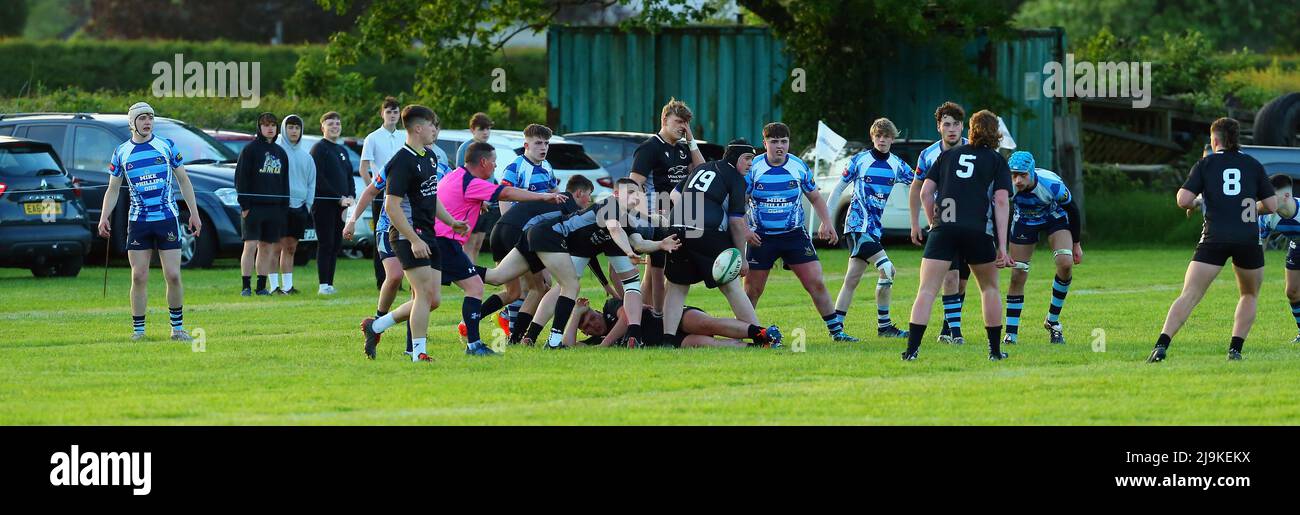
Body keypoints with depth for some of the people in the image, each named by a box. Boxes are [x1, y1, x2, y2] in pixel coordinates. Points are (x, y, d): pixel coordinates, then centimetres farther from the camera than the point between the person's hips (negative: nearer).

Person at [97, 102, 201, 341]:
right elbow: (113, 189, 11)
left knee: (173, 276, -4)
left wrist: (194, 213, 4)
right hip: (138, 221, 1)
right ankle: (138, 329, 5)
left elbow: (183, 181, 9)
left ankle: (177, 327, 7)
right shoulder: (121, 153, 6)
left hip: (168, 219, -1)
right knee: (139, 277, -2)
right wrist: (104, 217, -2)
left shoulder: (167, 146, 3)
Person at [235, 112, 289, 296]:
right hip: (254, 206, -5)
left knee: (267, 247, 6)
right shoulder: (250, 149, -2)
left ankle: (262, 286, 10)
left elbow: (284, 182, 19)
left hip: (274, 207, 5)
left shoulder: (280, 153, 15)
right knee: (250, 245, -9)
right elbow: (240, 178, -6)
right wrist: (244, 205, -12)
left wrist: (284, 208, 11)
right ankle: (246, 286, -6)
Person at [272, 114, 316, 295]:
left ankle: (288, 285, 12)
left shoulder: (305, 155, 15)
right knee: (277, 245, -8)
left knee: (291, 247, 9)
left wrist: (308, 204, 11)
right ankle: (274, 285, -8)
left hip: (299, 206, 5)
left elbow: (311, 182, 20)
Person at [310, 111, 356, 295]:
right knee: (325, 244, -9)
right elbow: (318, 178, -12)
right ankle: (323, 285, -9)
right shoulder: (319, 148, -4)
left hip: (340, 204, 7)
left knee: (336, 245, 6)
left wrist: (351, 196, 3)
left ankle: (330, 283, 10)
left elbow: (349, 175, 23)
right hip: (323, 203, -7)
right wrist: (339, 198, -15)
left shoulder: (342, 150, 20)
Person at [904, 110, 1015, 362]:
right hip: (979, 232, -1)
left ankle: (912, 349, -16)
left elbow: (925, 192, 10)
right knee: (989, 287, 19)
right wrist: (1002, 247, -2)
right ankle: (995, 350, 20)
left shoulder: (948, 155, 18)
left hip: (943, 230, 1)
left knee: (927, 290, -3)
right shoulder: (997, 161, 10)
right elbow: (1001, 202, 0)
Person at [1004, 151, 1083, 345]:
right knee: (1017, 276, -6)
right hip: (1024, 222, 1)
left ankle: (1052, 321, -3)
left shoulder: (1052, 185, -35)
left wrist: (1076, 243, -5)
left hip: (1054, 218, -1)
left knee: (1066, 263, -22)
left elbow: (1072, 209, -15)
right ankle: (1011, 334, 3)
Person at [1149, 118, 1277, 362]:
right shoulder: (1253, 165, 11)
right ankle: (1235, 349, 11)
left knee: (1189, 296, -6)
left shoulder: (1205, 164, 7)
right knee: (1250, 295, 22)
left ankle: (1161, 346, -19)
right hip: (1249, 239, 1)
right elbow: (1271, 205, 9)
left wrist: (1196, 204, 20)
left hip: (1214, 239, -1)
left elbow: (1183, 200, -2)